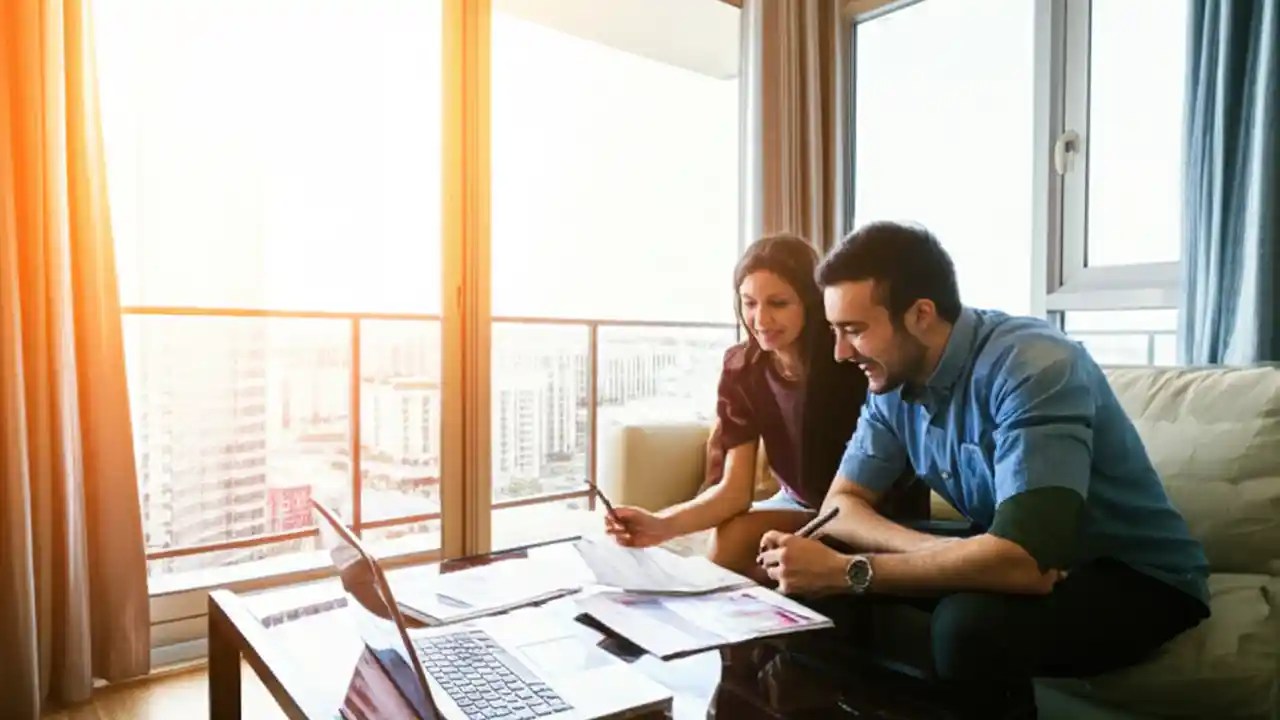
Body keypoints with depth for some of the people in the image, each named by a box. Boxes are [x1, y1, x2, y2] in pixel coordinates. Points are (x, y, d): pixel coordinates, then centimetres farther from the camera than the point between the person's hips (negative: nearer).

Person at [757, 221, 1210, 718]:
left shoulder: (1033, 367, -30)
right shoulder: (894, 381, -8)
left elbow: (1023, 560, -38)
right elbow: (842, 505, -7)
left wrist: (847, 572, -34)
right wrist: (940, 552, -25)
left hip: (1138, 576, -6)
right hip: (1022, 557, 6)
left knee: (969, 621, -35)